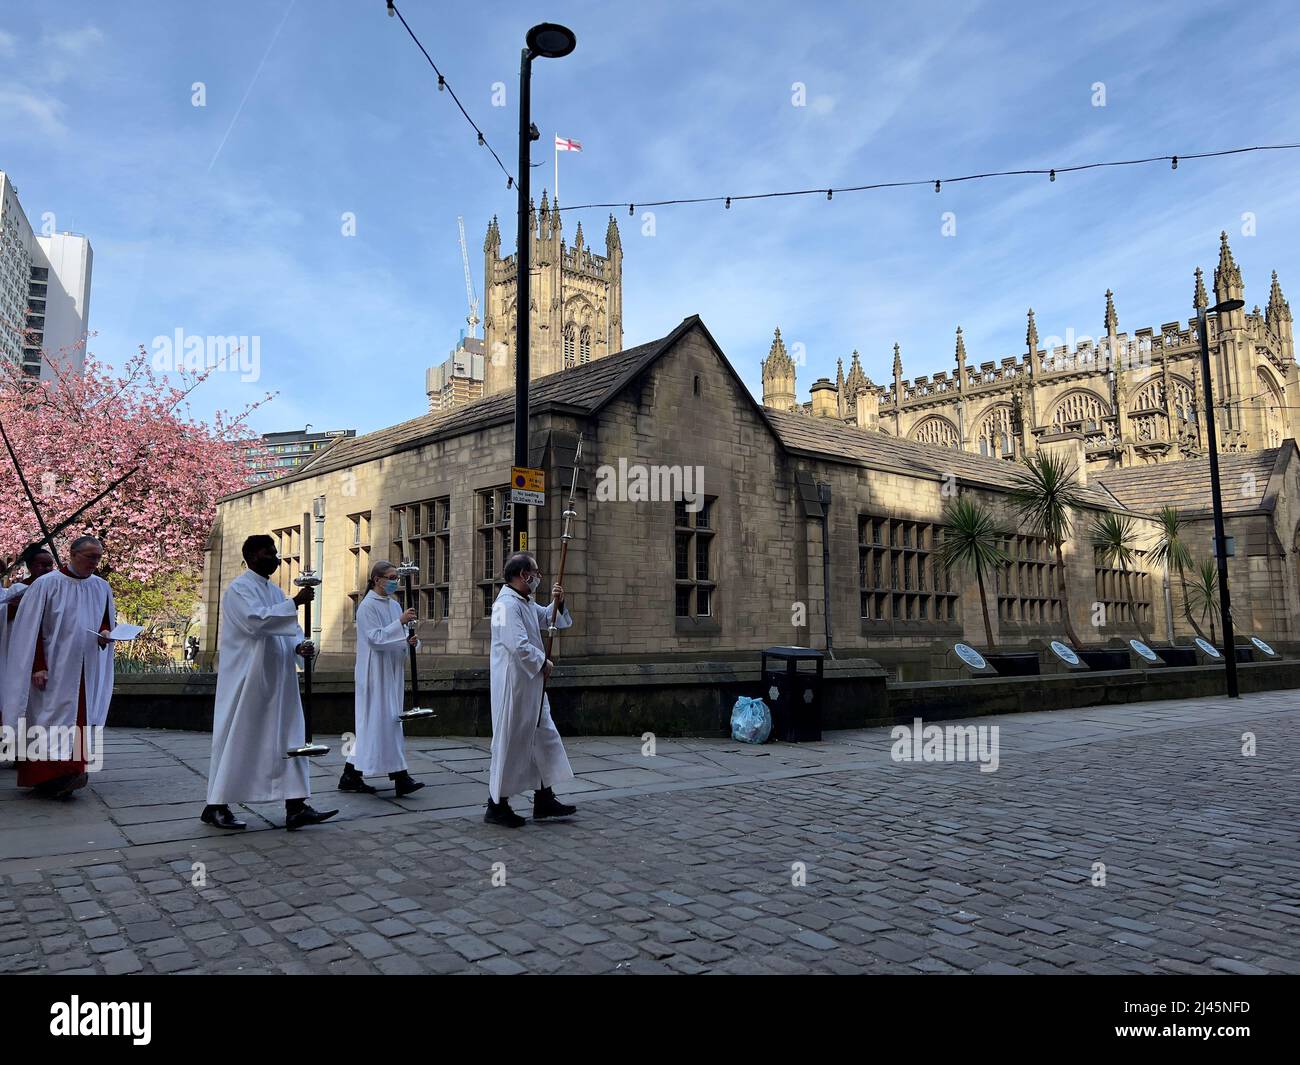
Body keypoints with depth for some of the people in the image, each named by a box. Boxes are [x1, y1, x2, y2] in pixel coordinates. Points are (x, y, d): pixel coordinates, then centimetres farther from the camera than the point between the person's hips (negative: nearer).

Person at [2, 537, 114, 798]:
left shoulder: (101, 587, 7)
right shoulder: (47, 584, -7)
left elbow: (108, 618, 20)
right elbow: (31, 628, -8)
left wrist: (105, 632, -4)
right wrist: (38, 667, -14)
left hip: (86, 671, 5)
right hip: (53, 669, -4)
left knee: (79, 721, 4)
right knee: (53, 719, -8)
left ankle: (68, 774, 10)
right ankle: (50, 778, -6)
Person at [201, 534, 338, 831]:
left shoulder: (274, 591, 15)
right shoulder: (239, 588, -9)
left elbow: (287, 628, 15)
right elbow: (255, 621, -25)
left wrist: (300, 645, -6)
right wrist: (294, 603, -27)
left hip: (277, 679, 8)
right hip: (247, 680, -8)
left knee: (288, 738, 4)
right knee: (237, 740, 1)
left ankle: (295, 807, 5)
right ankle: (215, 807, 15)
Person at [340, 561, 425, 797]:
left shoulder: (394, 604, 13)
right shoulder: (368, 606, -11)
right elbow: (376, 638, -19)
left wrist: (410, 641, -5)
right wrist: (401, 621, -25)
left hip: (391, 672, 8)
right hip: (375, 673, -8)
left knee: (372, 724, 11)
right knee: (385, 721, -7)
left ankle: (351, 776, 18)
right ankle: (399, 776, -6)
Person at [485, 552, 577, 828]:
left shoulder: (528, 604, 12)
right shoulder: (507, 605, -19)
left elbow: (556, 620, 22)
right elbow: (519, 646, -26)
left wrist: (557, 603, 2)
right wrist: (543, 663, -12)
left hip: (532, 686, 10)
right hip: (513, 685, -10)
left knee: (545, 738, 14)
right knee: (510, 743, 0)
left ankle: (544, 799, 23)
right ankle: (497, 805, 12)